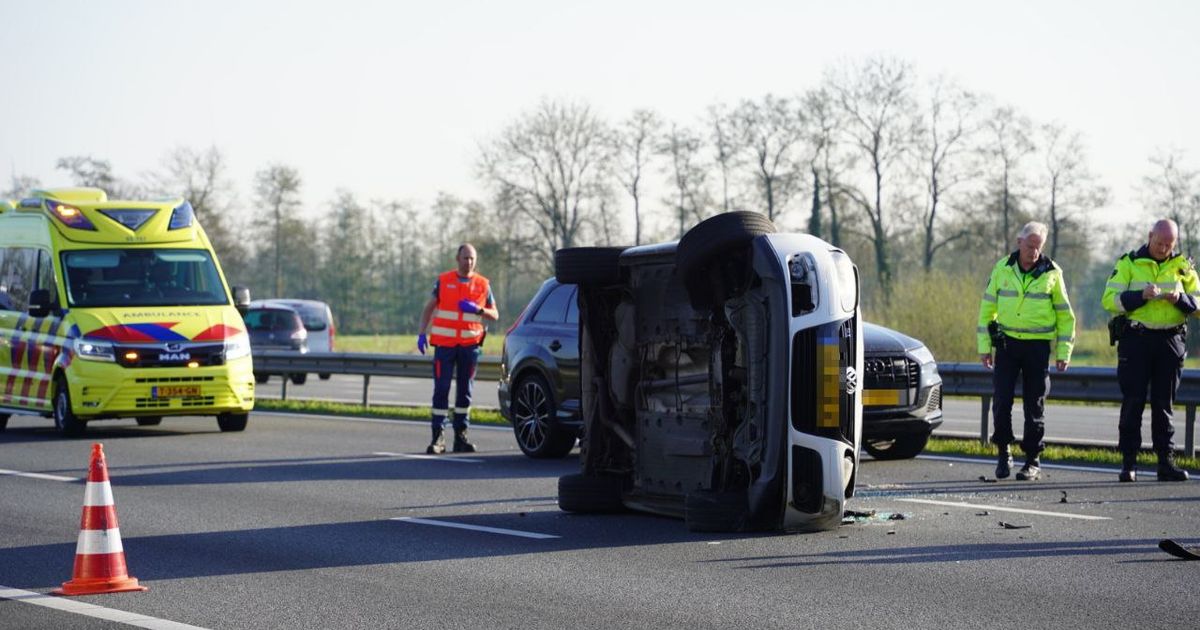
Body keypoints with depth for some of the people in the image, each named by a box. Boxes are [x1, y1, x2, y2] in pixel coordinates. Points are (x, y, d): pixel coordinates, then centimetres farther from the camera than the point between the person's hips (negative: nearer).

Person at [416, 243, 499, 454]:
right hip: (444, 342, -2)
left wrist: (478, 310, -10)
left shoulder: (482, 284, 6)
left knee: (465, 391, 6)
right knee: (441, 390, -6)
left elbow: (495, 315, 10)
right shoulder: (443, 281, 3)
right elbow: (429, 308, 9)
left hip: (470, 344, 2)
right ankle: (438, 438, -5)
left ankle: (461, 435, 14)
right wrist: (422, 333, -2)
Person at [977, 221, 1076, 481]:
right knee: (1001, 400, -7)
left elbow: (1065, 314, 4)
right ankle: (1003, 452, 10)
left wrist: (1064, 352, 0)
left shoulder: (1052, 272, -1)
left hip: (1038, 345, -1)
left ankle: (1033, 460, 10)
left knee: (1034, 404, 1)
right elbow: (987, 307, 8)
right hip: (1006, 343, 1)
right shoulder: (1002, 268, 3)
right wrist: (984, 346, 4)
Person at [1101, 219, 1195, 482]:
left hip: (1170, 342, 2)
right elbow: (1109, 300, -7)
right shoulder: (1128, 263, 1)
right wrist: (1141, 296, -21)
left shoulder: (1183, 267, 9)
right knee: (1133, 403, -2)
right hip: (1135, 340, -2)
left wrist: (1180, 298, -14)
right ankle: (1128, 464, 1)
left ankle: (1166, 461, 7)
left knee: (1164, 404, 5)